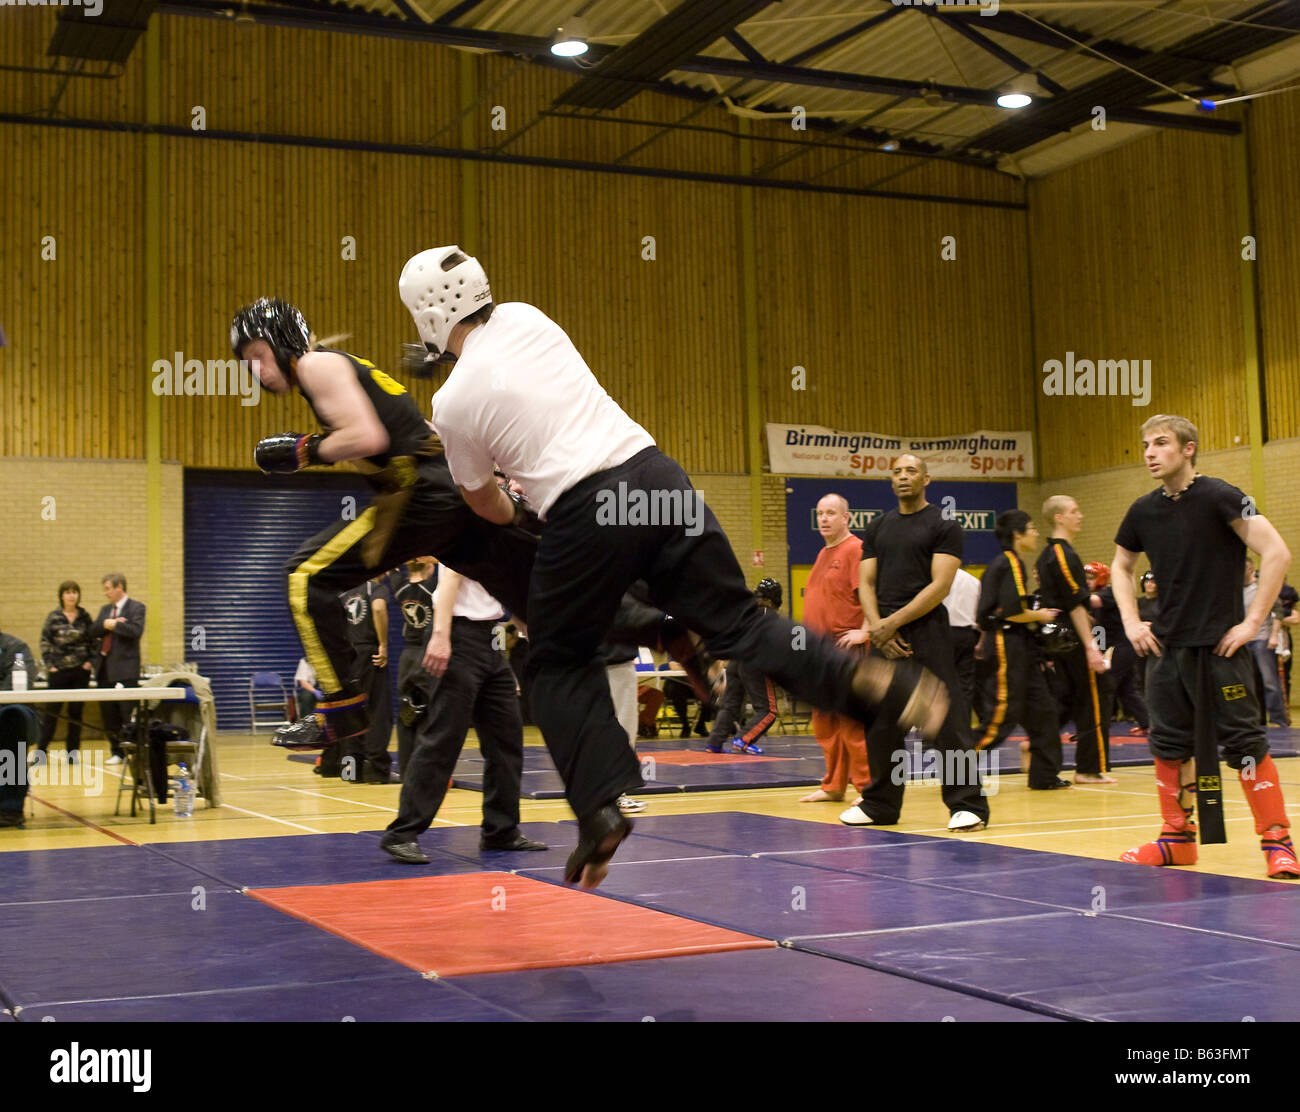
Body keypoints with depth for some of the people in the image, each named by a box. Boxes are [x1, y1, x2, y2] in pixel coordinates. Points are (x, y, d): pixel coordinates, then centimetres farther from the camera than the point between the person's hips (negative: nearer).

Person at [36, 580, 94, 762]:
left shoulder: (85, 617, 4)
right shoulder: (53, 617, -1)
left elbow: (93, 641, 9)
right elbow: (45, 642, 0)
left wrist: (91, 661, -2)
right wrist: (49, 665, -6)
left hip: (81, 671, 2)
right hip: (59, 670, -2)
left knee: (76, 710, 5)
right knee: (51, 710, -1)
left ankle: (73, 750, 12)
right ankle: (42, 749, 4)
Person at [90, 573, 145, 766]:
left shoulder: (136, 608, -2)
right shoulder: (105, 609, 18)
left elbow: (136, 630, -18)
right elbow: (92, 633, 8)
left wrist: (113, 625, -12)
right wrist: (105, 624, -10)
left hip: (125, 670, -7)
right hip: (105, 668, 7)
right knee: (109, 715, 9)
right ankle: (117, 752, 17)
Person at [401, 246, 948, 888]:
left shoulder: (453, 402, 3)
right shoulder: (525, 319, 15)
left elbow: (485, 504, 19)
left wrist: (515, 518, 40)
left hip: (584, 510, -4)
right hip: (654, 473, 5)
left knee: (558, 664, 14)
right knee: (736, 622, 5)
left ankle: (605, 805, 1)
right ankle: (867, 682, -13)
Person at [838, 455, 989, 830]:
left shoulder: (943, 525, -1)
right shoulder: (877, 528, 16)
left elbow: (940, 585, -10)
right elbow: (866, 583, 11)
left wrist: (893, 622, -15)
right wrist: (877, 627, -7)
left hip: (926, 632, -5)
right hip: (884, 634, 6)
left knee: (947, 720, -8)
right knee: (881, 723, 9)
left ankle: (967, 805, -4)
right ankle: (880, 804, 19)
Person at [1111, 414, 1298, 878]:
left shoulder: (1218, 497, -11)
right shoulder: (1143, 510, 6)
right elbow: (1121, 566, 23)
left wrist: (1251, 621, -16)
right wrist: (1131, 621, 10)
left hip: (1219, 644, -6)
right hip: (1166, 646, 6)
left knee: (1243, 741, -5)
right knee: (1168, 742, 9)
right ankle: (1177, 836, 21)